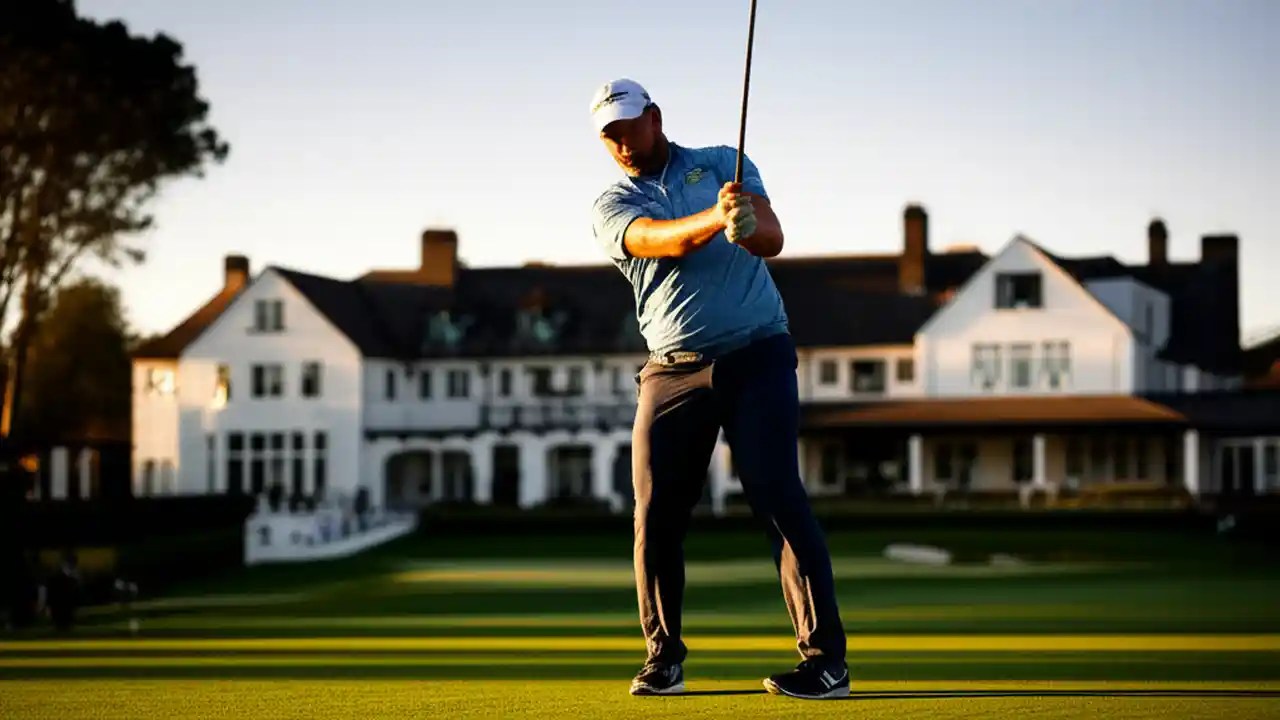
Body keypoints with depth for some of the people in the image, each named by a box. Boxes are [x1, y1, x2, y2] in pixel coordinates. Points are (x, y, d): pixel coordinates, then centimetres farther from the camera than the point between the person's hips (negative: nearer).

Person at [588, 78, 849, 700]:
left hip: (757, 353, -2)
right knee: (656, 514, -1)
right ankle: (664, 659, 16)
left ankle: (826, 660, -14)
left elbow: (774, 241, -7)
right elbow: (658, 240, -16)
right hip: (672, 369, 2)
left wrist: (748, 226, -32)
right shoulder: (611, 207, 8)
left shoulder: (723, 164, 9)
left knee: (779, 498, -12)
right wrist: (715, 217, -36)